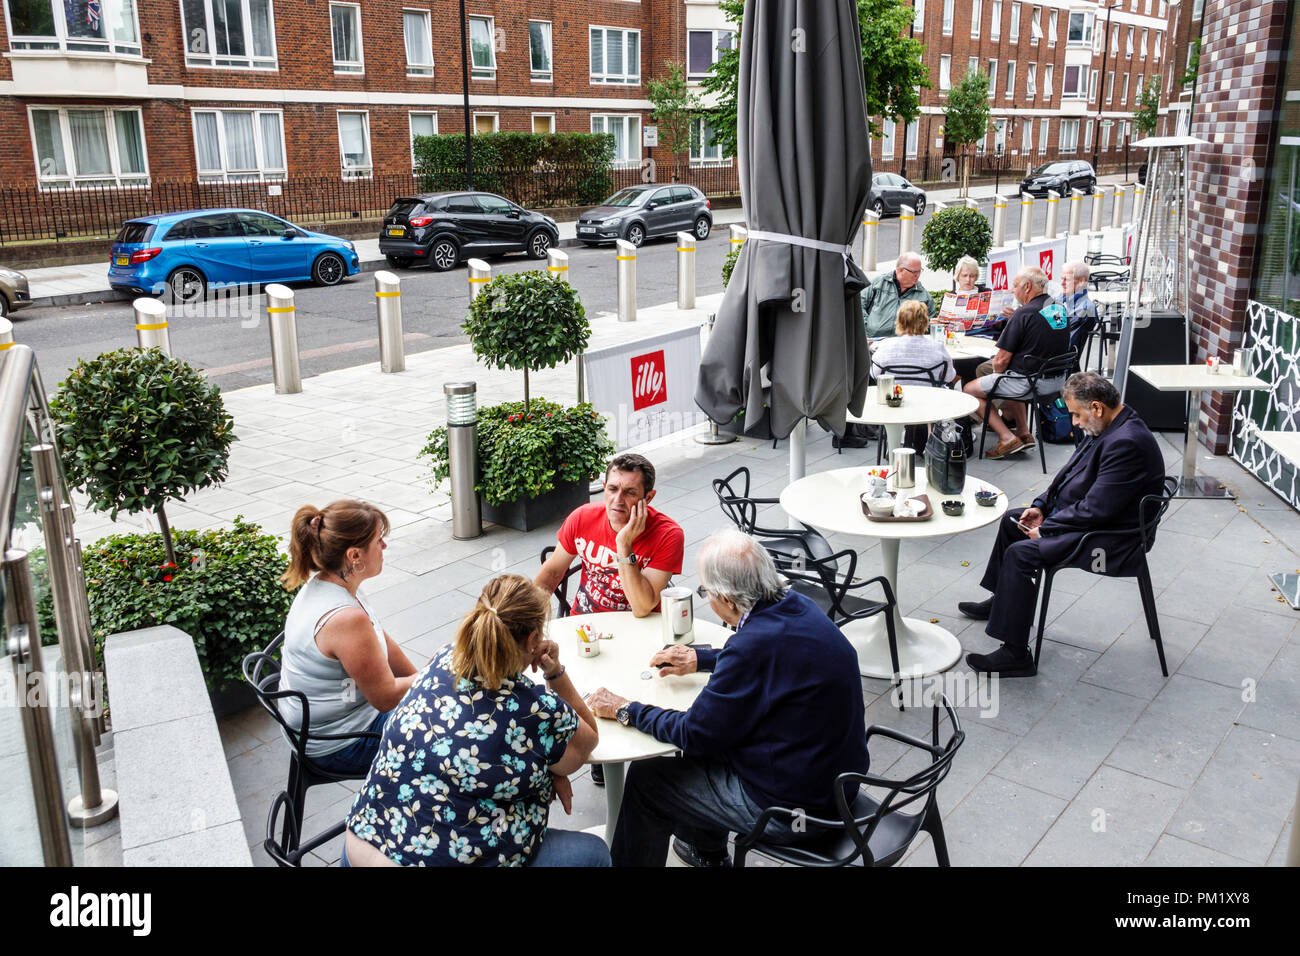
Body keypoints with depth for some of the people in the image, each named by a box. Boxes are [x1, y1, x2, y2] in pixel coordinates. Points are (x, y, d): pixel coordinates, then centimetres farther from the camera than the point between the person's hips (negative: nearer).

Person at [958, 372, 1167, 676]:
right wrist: (1042, 506, 4)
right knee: (1012, 520, 20)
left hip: (1109, 540, -11)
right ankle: (1002, 602, 36)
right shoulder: (1108, 427, 4)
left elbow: (1095, 510, -29)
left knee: (1021, 553, -23)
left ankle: (1015, 655, -17)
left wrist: (1045, 529, -19)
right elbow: (1071, 472, 16)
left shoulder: (1127, 443, -29)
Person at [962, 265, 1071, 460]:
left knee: (970, 390, 4)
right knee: (1012, 380, 37)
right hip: (1057, 380, 9)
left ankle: (1007, 438, -4)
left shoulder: (1024, 314, -19)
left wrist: (996, 375, 5)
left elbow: (1002, 360, -16)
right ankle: (1024, 432, 27)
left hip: (1028, 382, -9)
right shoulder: (1059, 309, 6)